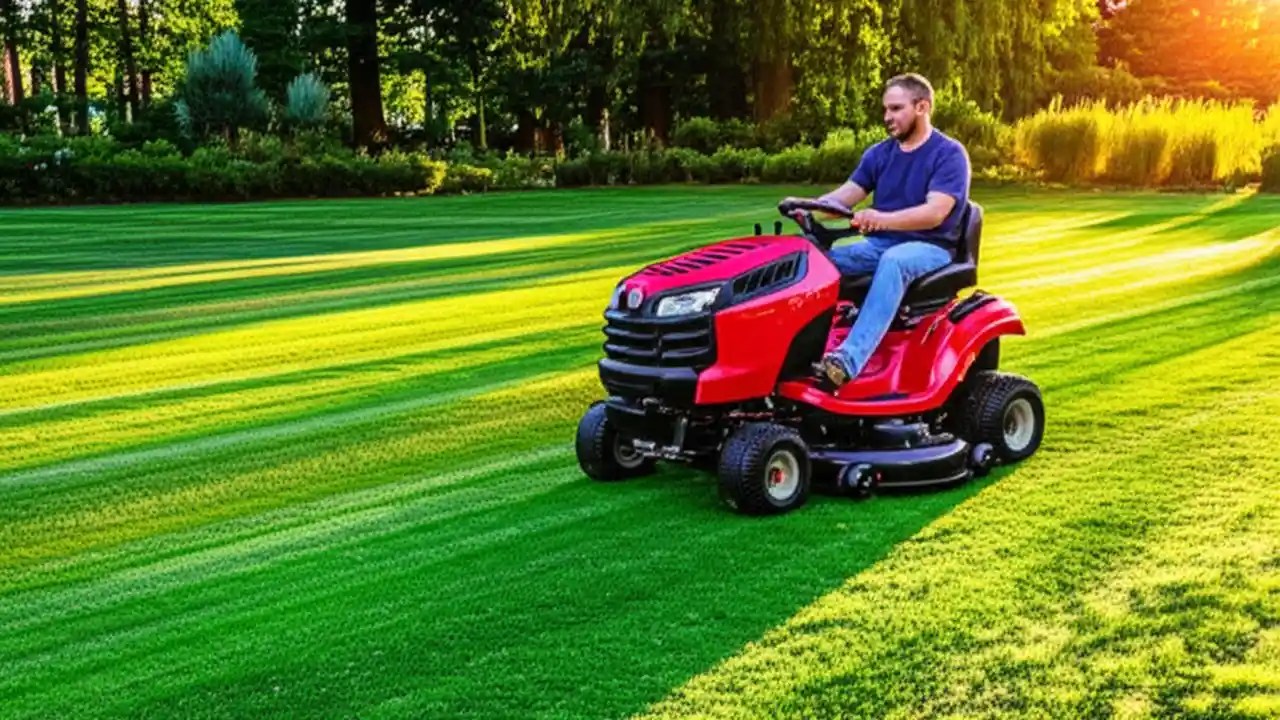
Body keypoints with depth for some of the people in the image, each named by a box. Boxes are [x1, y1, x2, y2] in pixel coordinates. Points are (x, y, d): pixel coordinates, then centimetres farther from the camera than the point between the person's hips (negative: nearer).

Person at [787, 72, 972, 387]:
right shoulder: (879, 153, 14)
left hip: (929, 249, -6)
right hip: (879, 244, 6)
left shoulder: (949, 154, -6)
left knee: (893, 261, -41)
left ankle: (848, 359, -55)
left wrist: (883, 219, -38)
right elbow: (846, 195, 5)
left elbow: (935, 212, -20)